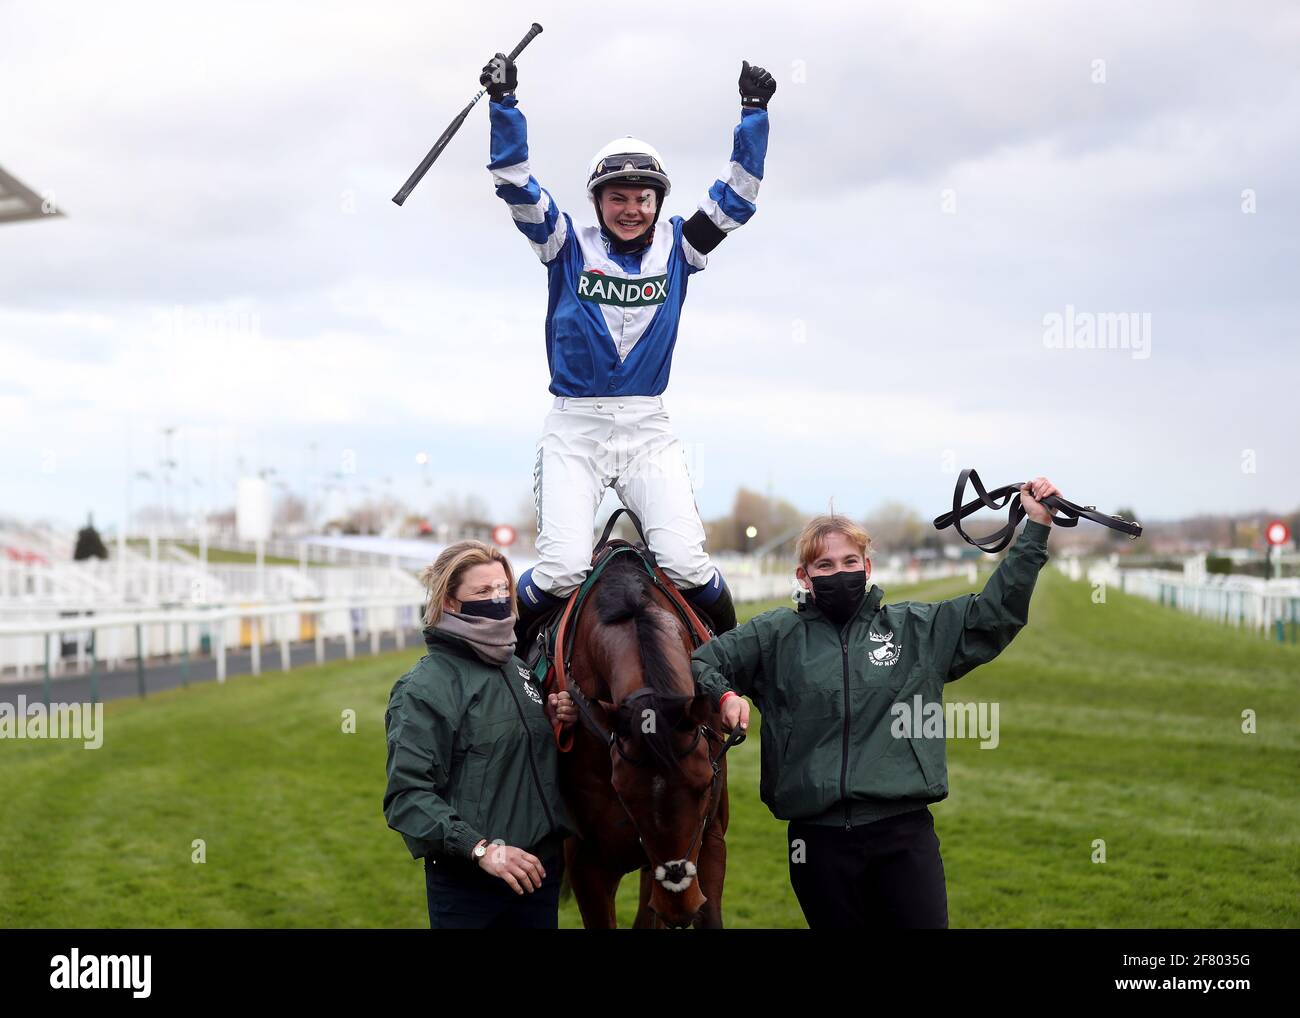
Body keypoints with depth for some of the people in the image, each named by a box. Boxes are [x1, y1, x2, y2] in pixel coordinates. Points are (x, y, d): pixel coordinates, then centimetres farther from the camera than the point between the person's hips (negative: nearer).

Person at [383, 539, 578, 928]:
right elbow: (407, 794, -19)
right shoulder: (426, 686, -13)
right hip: (468, 885, -6)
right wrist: (480, 849, -28)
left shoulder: (519, 668, 9)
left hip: (542, 868, 6)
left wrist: (559, 719, 3)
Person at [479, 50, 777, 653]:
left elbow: (736, 197, 3)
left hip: (648, 429, 1)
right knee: (563, 569, -15)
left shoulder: (675, 248, 6)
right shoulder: (570, 246, 1)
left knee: (685, 563, -14)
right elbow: (517, 187, -7)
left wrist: (754, 114, -3)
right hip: (574, 427, -1)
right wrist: (503, 105, -17)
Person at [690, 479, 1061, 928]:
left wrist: (1037, 528, 5)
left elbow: (996, 609, 9)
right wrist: (724, 694, -11)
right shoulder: (777, 635, 6)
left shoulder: (917, 629, 8)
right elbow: (699, 662, 11)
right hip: (819, 839, 0)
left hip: (906, 835, 0)